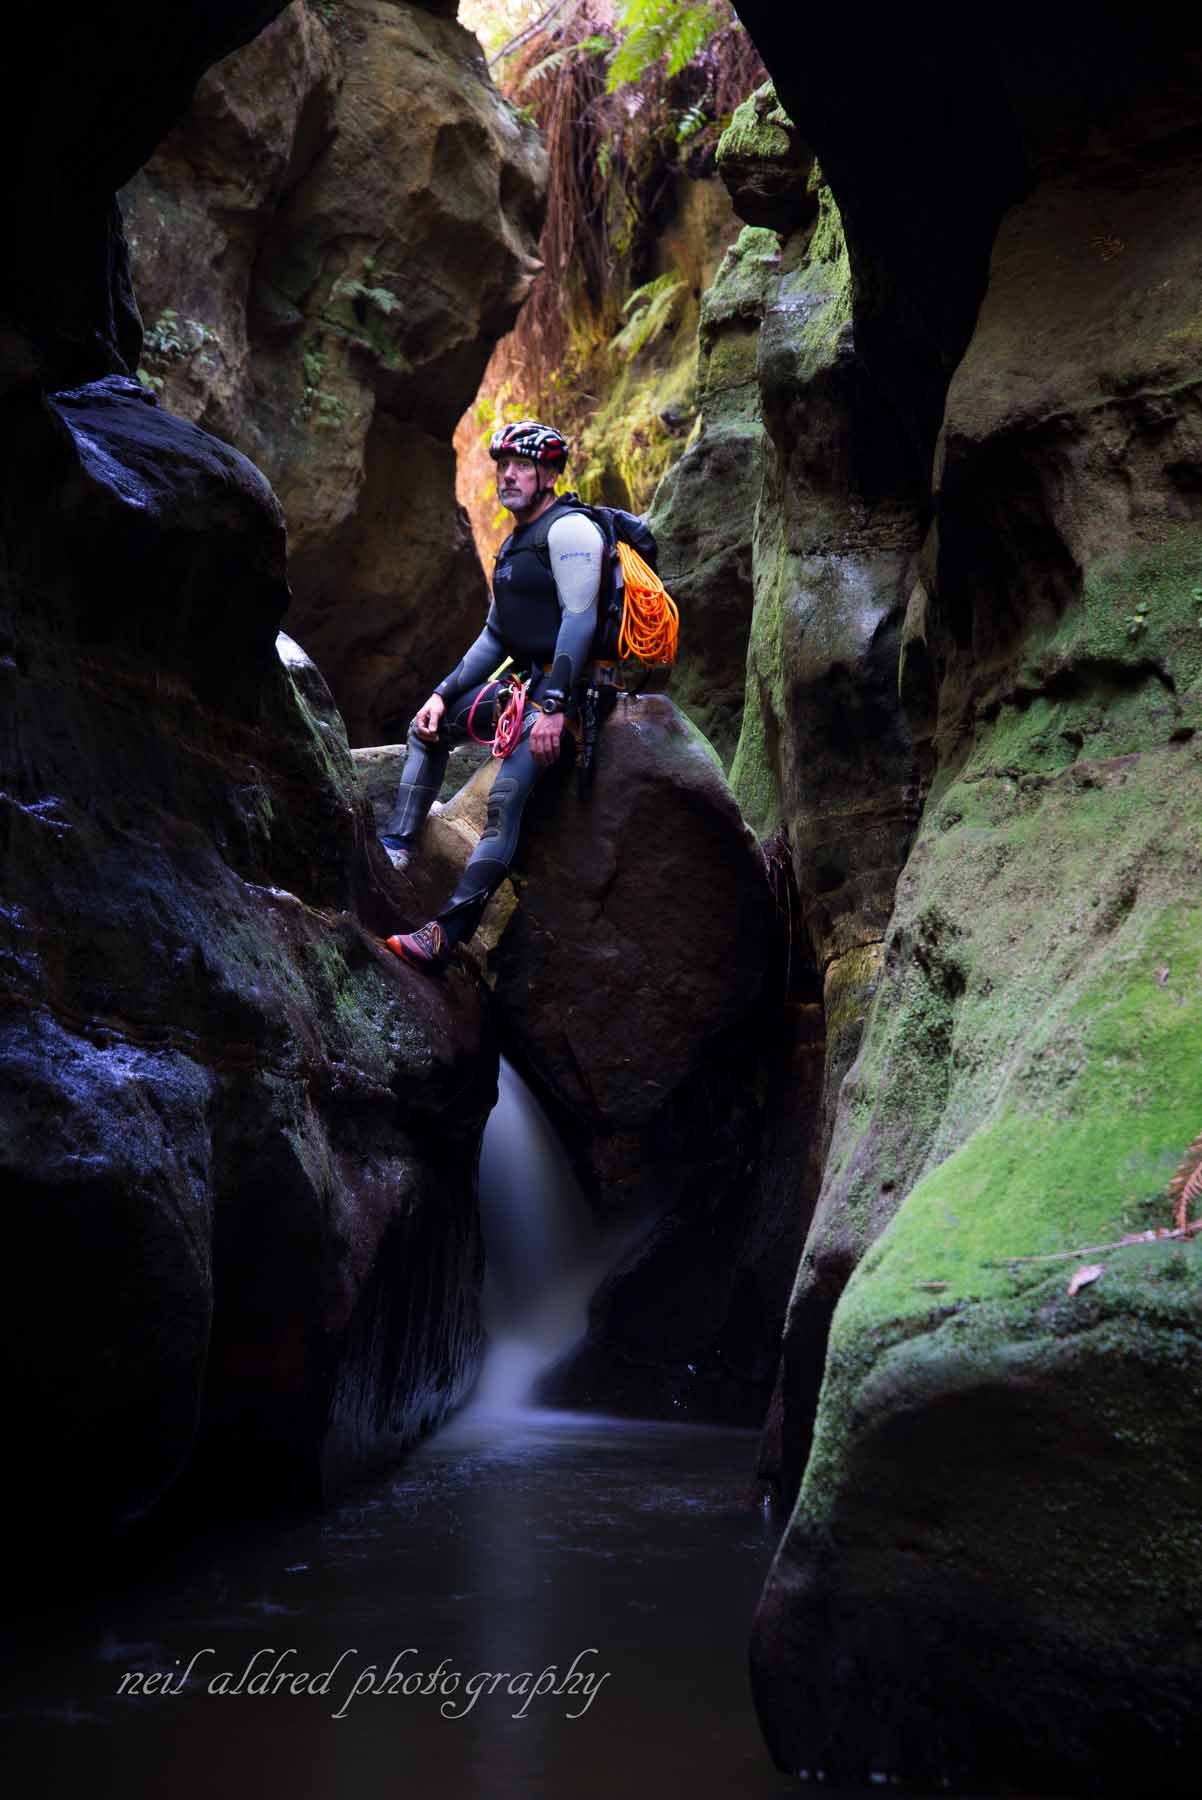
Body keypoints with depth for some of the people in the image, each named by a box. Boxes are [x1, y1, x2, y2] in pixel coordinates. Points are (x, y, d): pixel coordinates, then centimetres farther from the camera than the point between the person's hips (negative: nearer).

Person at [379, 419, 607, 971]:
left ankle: (448, 931, -31)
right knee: (429, 725, 17)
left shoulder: (569, 529, -11)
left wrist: (553, 705, -29)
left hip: (567, 685, -11)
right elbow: (495, 633, 22)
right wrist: (444, 693, 13)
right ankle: (396, 846, 14)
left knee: (506, 795, -25)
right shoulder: (514, 544, 20)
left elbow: (580, 620, -21)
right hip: (528, 681, 11)